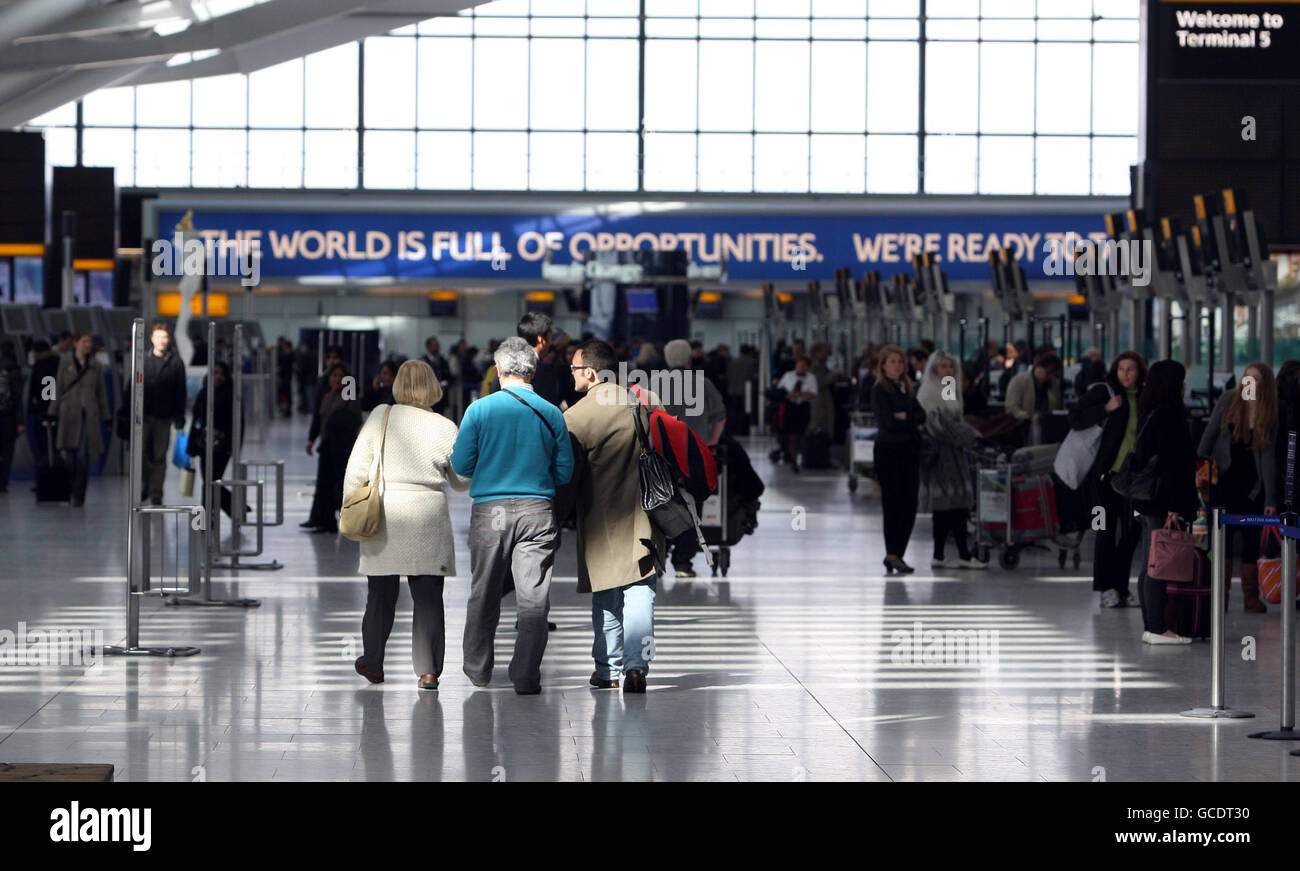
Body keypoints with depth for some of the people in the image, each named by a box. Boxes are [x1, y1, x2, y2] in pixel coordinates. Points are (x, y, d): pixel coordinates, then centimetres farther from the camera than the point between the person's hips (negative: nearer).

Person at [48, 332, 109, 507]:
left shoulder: (96, 366, 10)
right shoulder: (65, 363, 7)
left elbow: (102, 392, 12)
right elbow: (58, 388, 8)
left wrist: (105, 417, 8)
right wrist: (53, 413, 3)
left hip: (89, 415, 0)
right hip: (69, 414, 0)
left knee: (83, 457, -8)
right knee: (70, 456, -2)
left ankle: (78, 497, -5)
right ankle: (67, 492, 15)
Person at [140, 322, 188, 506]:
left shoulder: (176, 363, 1)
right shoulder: (143, 361, 5)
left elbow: (180, 393, 2)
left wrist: (179, 419, -2)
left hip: (164, 416, -1)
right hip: (145, 415, 1)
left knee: (159, 456, 1)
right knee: (143, 454, -3)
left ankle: (156, 494, 6)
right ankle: (144, 488, 14)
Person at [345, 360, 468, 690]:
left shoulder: (381, 417, -3)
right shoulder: (445, 428, -2)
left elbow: (356, 468, -2)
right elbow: (463, 480, 7)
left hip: (384, 516, 0)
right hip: (428, 518, 0)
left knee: (380, 594, 12)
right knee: (428, 597, 2)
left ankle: (372, 663, 24)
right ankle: (428, 670, -1)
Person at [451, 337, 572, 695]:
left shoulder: (480, 410, -3)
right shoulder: (551, 413, 1)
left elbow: (461, 465, -2)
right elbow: (565, 472, 4)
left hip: (490, 511, 0)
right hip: (537, 510, 0)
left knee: (484, 594, 13)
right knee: (534, 597, 1)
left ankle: (477, 669, 25)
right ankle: (526, 676, -3)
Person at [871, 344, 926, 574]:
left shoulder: (907, 388, 16)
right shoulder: (880, 390, -4)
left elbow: (922, 415, 5)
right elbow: (888, 422, -15)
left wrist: (904, 417, -11)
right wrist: (912, 423, -4)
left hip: (910, 451, 7)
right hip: (889, 450, -7)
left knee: (909, 504, 3)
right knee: (893, 502, -6)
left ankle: (897, 554, 9)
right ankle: (892, 555, -2)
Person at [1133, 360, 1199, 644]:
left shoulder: (1149, 415, 13)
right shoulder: (1167, 415, -15)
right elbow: (1169, 462, -19)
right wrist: (1175, 504, -19)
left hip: (1148, 502, 10)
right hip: (1162, 501, -10)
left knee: (1149, 566, 12)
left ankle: (1151, 626, 16)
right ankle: (1157, 628, -6)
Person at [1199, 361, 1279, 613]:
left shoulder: (1270, 413, -5)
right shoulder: (1228, 401, -5)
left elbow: (1268, 456, -7)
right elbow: (1210, 434, 1)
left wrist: (1271, 498, -11)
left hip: (1251, 481, 0)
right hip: (1223, 476, 0)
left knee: (1251, 536, 1)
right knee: (1224, 534, -3)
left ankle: (1251, 597, 8)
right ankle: (1221, 595, 2)